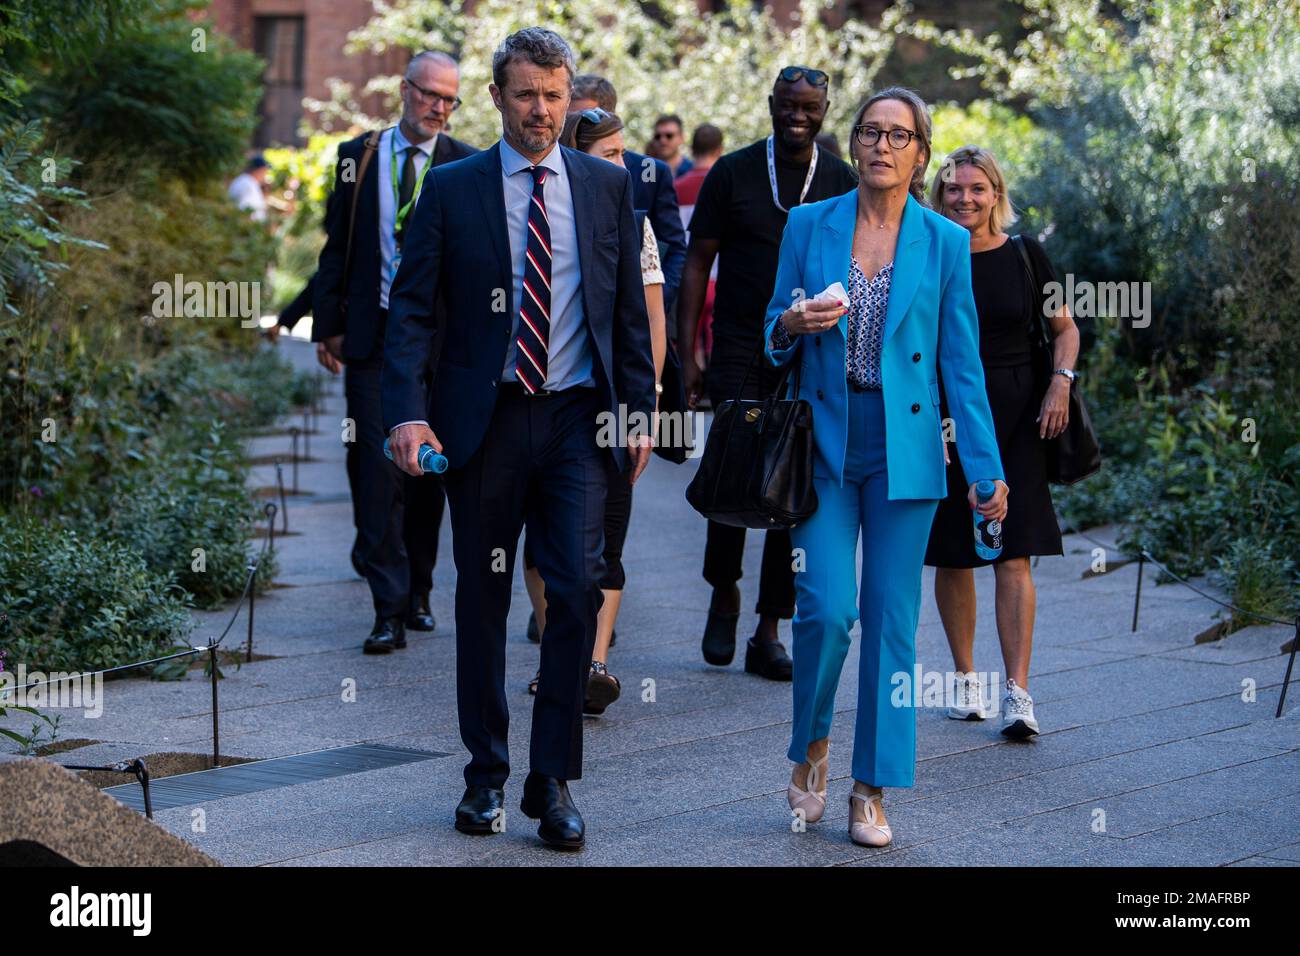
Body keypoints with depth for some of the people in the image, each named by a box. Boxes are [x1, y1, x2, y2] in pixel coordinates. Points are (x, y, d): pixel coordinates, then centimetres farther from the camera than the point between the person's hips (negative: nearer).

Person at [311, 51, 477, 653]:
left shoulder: (468, 168, 2)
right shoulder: (358, 157, 6)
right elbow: (337, 247, 9)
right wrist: (328, 324, 3)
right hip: (372, 335, 0)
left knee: (427, 472, 9)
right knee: (378, 470, -7)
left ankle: (417, 595, 23)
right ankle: (389, 609, -8)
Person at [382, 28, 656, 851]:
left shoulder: (608, 185, 7)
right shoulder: (452, 189, 1)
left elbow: (630, 308, 11)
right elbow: (413, 309, -1)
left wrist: (640, 409, 5)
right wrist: (408, 412, -13)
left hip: (578, 419, 1)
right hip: (484, 417, 0)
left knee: (578, 589, -9)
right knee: (483, 598, 7)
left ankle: (554, 781, 1)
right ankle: (487, 775, 21)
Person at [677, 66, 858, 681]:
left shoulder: (843, 185, 8)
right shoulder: (732, 174, 3)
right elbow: (697, 265, 4)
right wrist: (685, 355, -3)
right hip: (740, 353, -2)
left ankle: (769, 633, 9)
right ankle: (724, 595, 13)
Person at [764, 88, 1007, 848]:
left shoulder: (946, 242, 3)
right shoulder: (809, 226, 5)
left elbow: (962, 360, 4)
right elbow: (775, 340, 11)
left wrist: (986, 467, -1)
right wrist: (792, 325, -13)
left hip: (904, 448, 0)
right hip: (824, 441, 0)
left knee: (892, 618, 1)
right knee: (826, 607, -10)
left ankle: (872, 791, 9)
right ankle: (812, 746, 17)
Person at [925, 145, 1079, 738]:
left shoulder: (1025, 255, 2)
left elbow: (1065, 328, 13)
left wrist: (1061, 382, -4)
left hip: (1015, 416, 0)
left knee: (1013, 557, -7)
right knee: (952, 557, 6)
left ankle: (1017, 691, -10)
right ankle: (966, 677, 24)